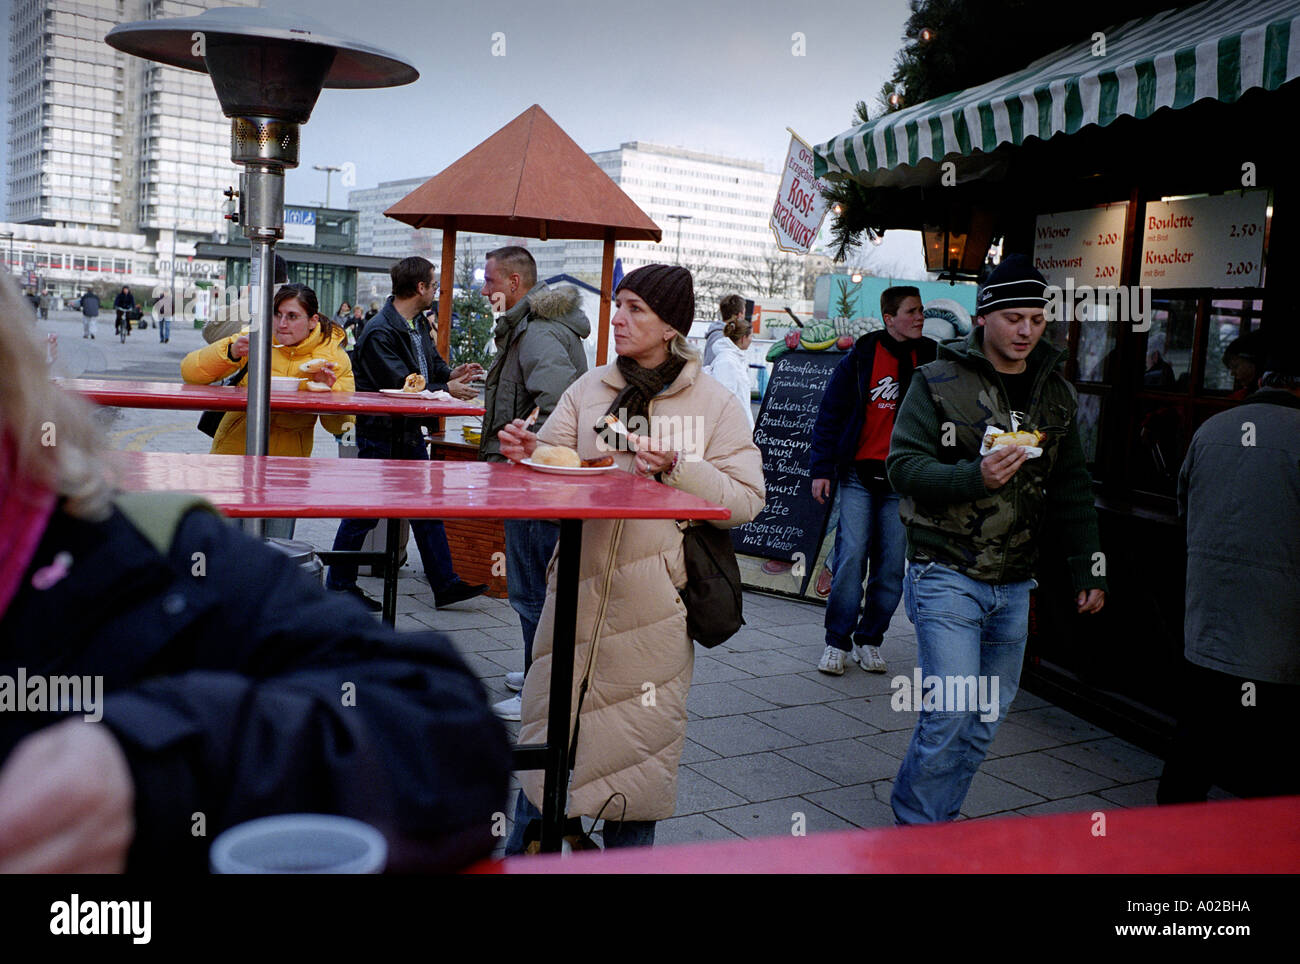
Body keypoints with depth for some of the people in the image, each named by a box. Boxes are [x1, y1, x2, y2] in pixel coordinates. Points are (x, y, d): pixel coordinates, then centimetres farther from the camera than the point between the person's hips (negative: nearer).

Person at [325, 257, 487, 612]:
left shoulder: (418, 325, 8)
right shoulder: (379, 332, -20)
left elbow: (430, 362, 18)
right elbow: (400, 386, -25)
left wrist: (450, 372, -4)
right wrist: (447, 389, -17)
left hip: (409, 430, 9)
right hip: (379, 433, -9)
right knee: (364, 512, 2)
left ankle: (445, 583, 16)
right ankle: (339, 584, 17)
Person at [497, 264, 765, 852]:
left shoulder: (712, 403, 1)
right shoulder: (588, 390, 9)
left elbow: (746, 499, -6)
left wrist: (677, 467, -18)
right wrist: (528, 452, -14)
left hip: (652, 600, -2)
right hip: (582, 581, 2)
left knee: (640, 729, 6)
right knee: (552, 714, 8)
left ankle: (627, 853, 26)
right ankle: (525, 849, 26)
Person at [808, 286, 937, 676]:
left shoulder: (930, 360, 7)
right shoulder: (860, 358, 0)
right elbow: (830, 414, 1)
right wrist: (821, 469, -5)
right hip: (859, 474, -2)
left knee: (892, 566, 3)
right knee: (851, 557, -7)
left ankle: (869, 640, 17)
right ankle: (837, 642, 4)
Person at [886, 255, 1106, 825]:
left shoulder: (1055, 393, 12)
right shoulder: (939, 381, -4)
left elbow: (1072, 489, 17)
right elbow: (904, 466, -11)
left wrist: (1089, 569, 12)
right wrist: (975, 478, -26)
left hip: (1013, 585, 6)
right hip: (946, 575, -5)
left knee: (987, 716, 11)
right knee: (951, 712, -11)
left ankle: (939, 818, 26)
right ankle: (915, 830, 7)